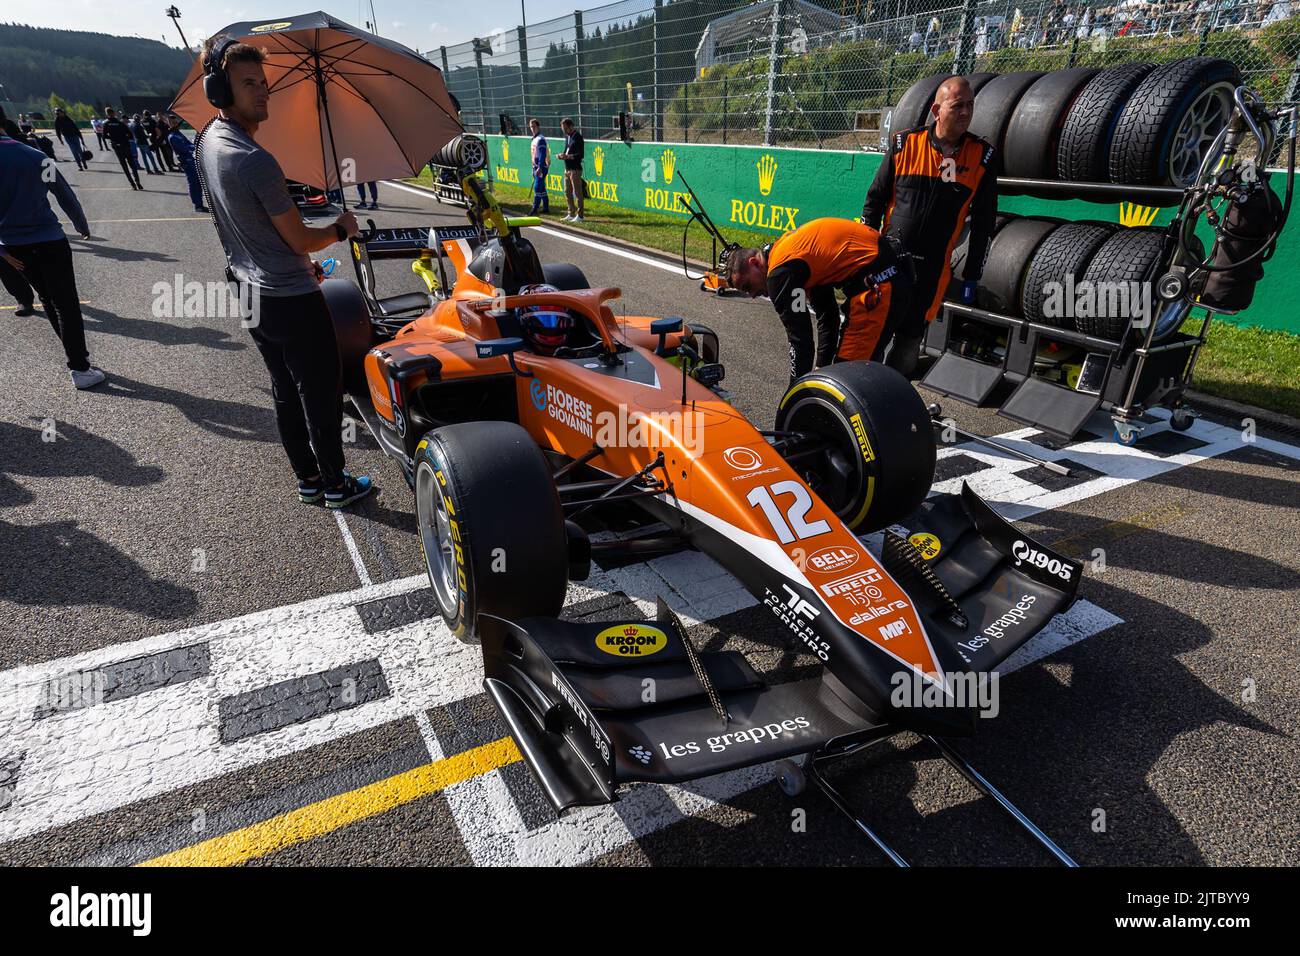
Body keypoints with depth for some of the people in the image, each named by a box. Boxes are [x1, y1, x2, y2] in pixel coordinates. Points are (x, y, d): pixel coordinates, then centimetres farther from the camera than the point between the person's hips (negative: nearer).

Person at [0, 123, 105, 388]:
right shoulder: (34, 156, -9)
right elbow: (66, 196, -2)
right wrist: (82, 227, 15)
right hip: (49, 241, -3)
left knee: (48, 301, 18)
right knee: (67, 305, -1)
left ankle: (77, 354, 22)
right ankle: (80, 369, -4)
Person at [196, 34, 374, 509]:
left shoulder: (206, 141, 6)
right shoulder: (256, 160, -24)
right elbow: (301, 240, -16)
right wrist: (339, 229, 3)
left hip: (250, 292, 9)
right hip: (292, 299, -9)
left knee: (285, 390, 17)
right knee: (322, 393, 5)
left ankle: (306, 479, 29)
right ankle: (335, 485, 18)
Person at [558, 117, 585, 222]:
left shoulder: (577, 137, -11)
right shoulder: (567, 136, 14)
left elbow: (581, 154, -16)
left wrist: (568, 156, -23)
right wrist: (563, 155, 1)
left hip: (575, 169, -9)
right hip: (567, 168, 9)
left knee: (577, 192, -4)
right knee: (567, 192, 13)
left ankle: (579, 215, 2)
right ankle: (571, 214, 22)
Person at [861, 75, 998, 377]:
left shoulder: (982, 156, 1)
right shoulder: (904, 143, -1)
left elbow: (984, 223, 6)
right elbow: (874, 200, 6)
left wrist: (971, 277, 4)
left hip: (932, 270, 1)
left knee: (909, 340, 4)